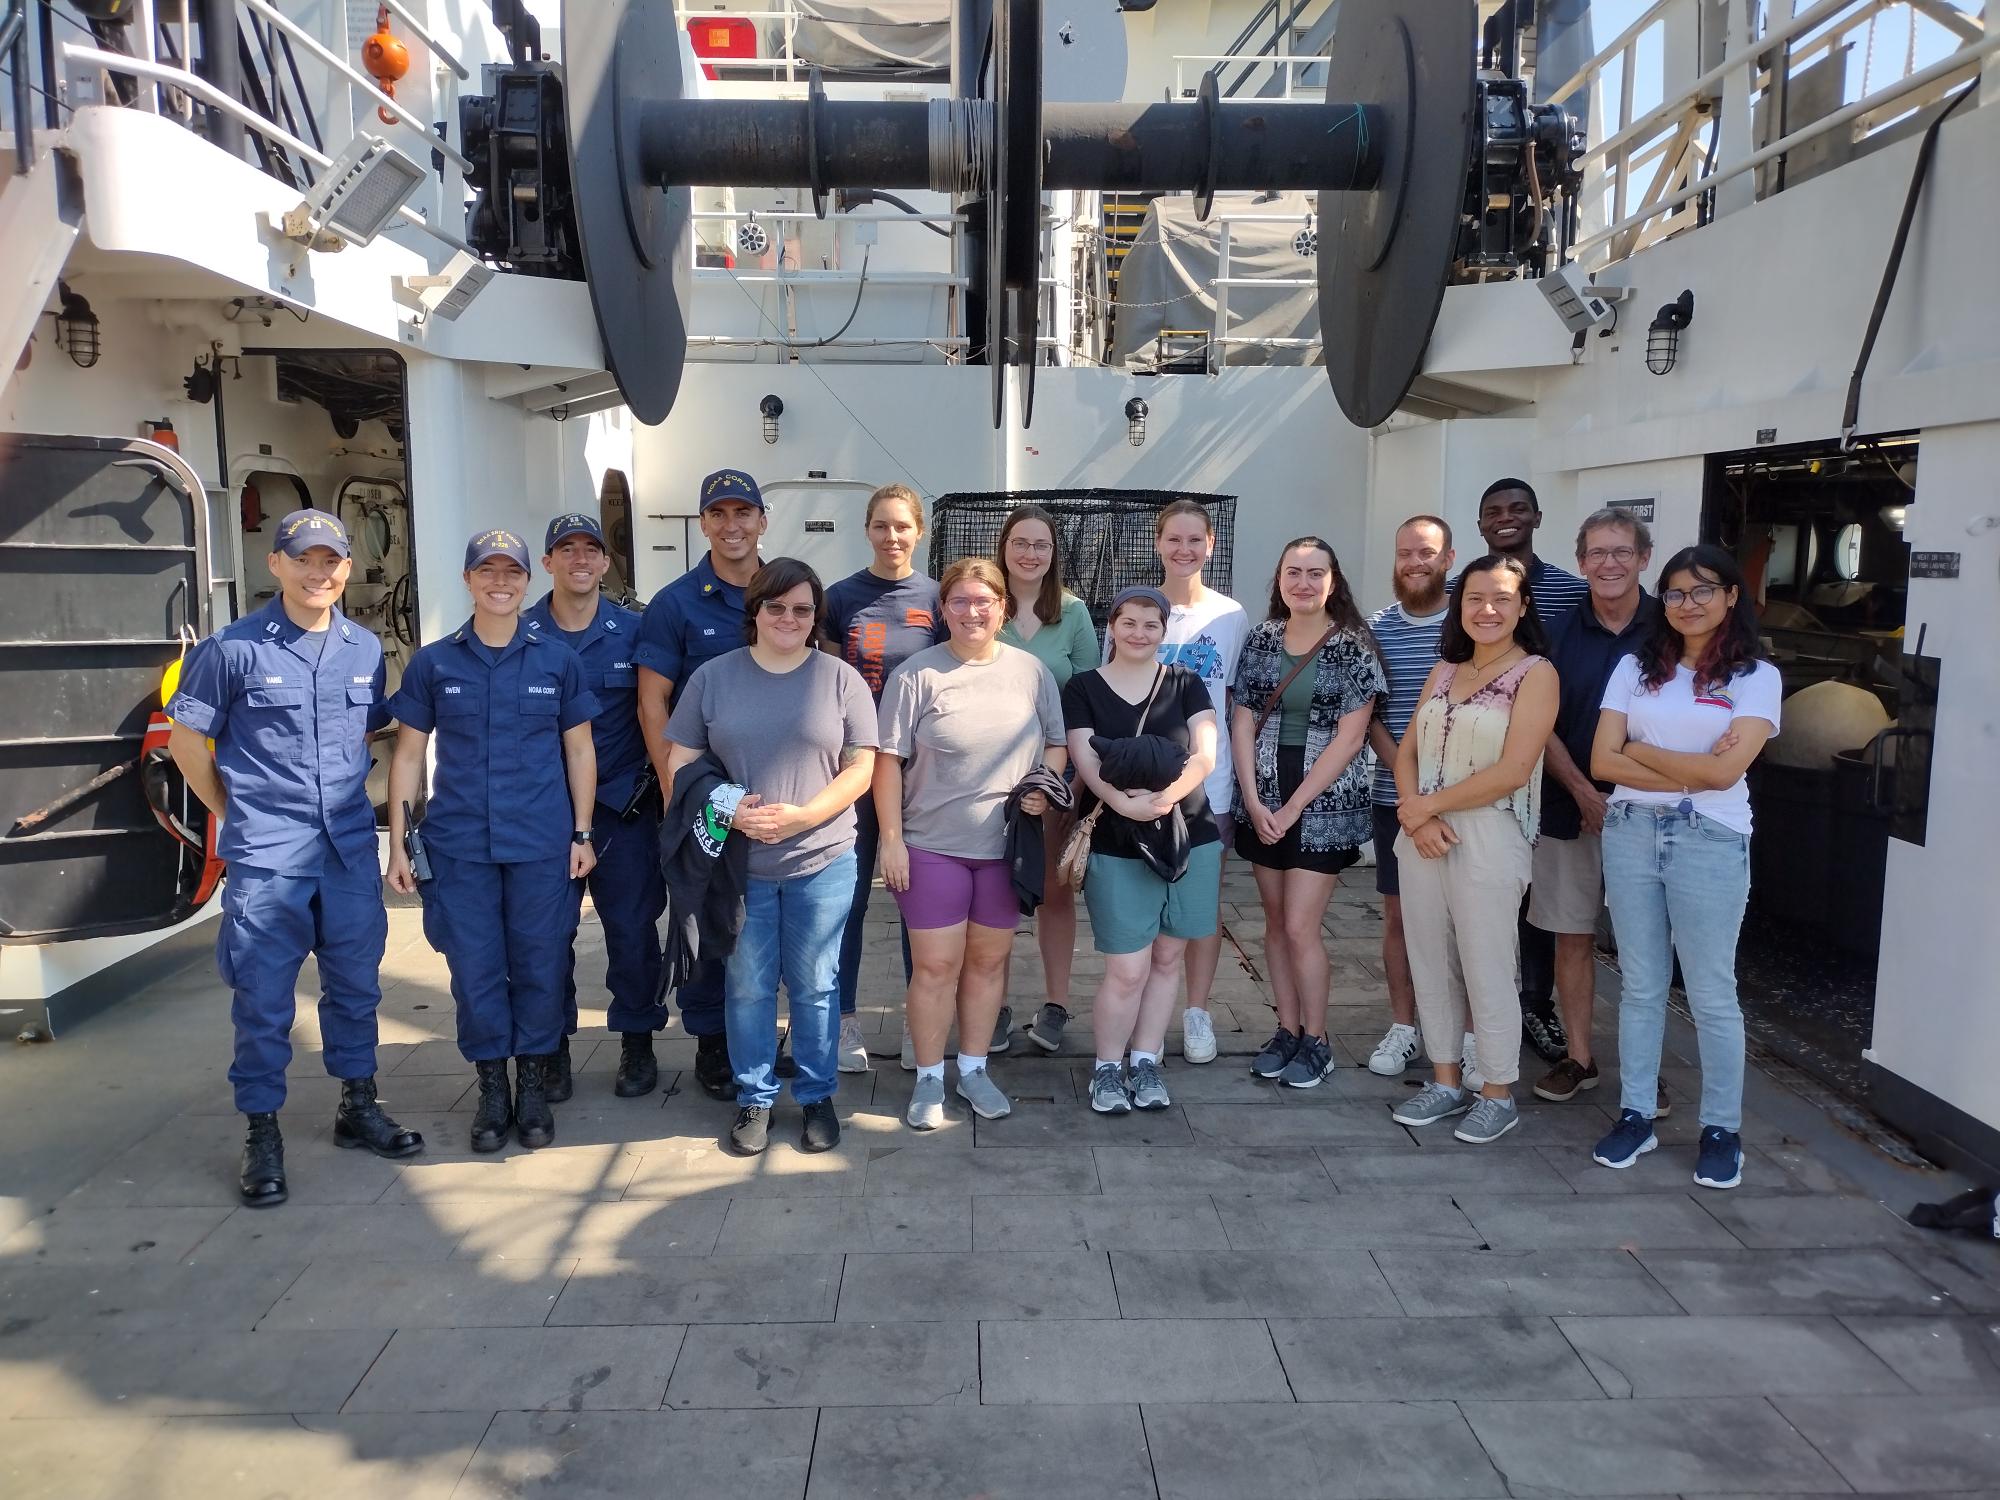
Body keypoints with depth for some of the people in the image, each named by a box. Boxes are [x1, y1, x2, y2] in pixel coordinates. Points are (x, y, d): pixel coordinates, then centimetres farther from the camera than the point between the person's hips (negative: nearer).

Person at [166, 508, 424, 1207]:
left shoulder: (365, 649, 7)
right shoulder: (233, 647, -6)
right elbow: (186, 740, 1)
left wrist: (346, 797, 13)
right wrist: (236, 813, 4)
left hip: (351, 848, 4)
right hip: (267, 856, -4)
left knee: (356, 983, 13)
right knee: (263, 999, 2)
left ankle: (358, 1108, 29)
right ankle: (261, 1135, 15)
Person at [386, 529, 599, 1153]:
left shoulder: (557, 660, 4)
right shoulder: (433, 663, 4)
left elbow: (579, 749, 8)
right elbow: (408, 755, 7)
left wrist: (582, 833, 3)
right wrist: (398, 843, 3)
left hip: (542, 844, 0)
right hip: (458, 845, 1)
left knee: (540, 966, 5)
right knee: (474, 969, 5)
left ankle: (533, 1085, 21)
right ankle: (491, 1086, 22)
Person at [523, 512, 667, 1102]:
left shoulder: (633, 630, 4)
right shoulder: (521, 634, 4)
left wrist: (656, 785, 0)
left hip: (624, 804, 0)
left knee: (632, 928, 3)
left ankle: (637, 1042, 19)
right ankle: (553, 1047, 19)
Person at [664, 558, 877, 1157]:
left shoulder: (841, 679, 1)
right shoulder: (713, 677, 4)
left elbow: (861, 767, -2)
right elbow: (680, 763, 4)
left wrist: (802, 816, -16)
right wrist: (727, 809, -14)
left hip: (822, 862, -1)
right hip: (738, 862, 1)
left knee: (815, 987, 9)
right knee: (747, 985, 10)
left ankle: (817, 1096, 26)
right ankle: (754, 1097, 27)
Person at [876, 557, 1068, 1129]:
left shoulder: (1030, 671, 3)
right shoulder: (916, 675, -5)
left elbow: (1056, 744, 11)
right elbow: (889, 761, -5)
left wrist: (1044, 788, -9)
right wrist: (891, 839, -9)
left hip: (1005, 846, 3)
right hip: (932, 846, -3)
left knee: (988, 960, 13)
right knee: (935, 965, 2)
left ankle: (973, 1070, 29)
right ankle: (929, 1079, 18)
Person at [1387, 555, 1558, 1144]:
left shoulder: (1535, 673, -6)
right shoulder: (1444, 671, 13)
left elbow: (1513, 771, -15)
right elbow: (1407, 751, 8)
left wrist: (1428, 805, -10)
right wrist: (1415, 814, -11)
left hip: (1490, 840, -6)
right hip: (1423, 836, 6)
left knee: (1486, 970, 1)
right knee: (1431, 964, 11)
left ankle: (1498, 1095, 17)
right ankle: (1445, 1081, 25)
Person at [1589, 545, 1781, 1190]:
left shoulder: (1756, 676, 0)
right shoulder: (1636, 667, 7)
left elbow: (1725, 771, -13)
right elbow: (1603, 762, -1)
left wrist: (1640, 750, -3)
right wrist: (1689, 771, -9)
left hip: (1710, 842, -2)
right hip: (1631, 833, 3)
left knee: (1711, 992, 4)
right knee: (1640, 985, 9)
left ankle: (1722, 1129, 18)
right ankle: (1634, 1115, 19)